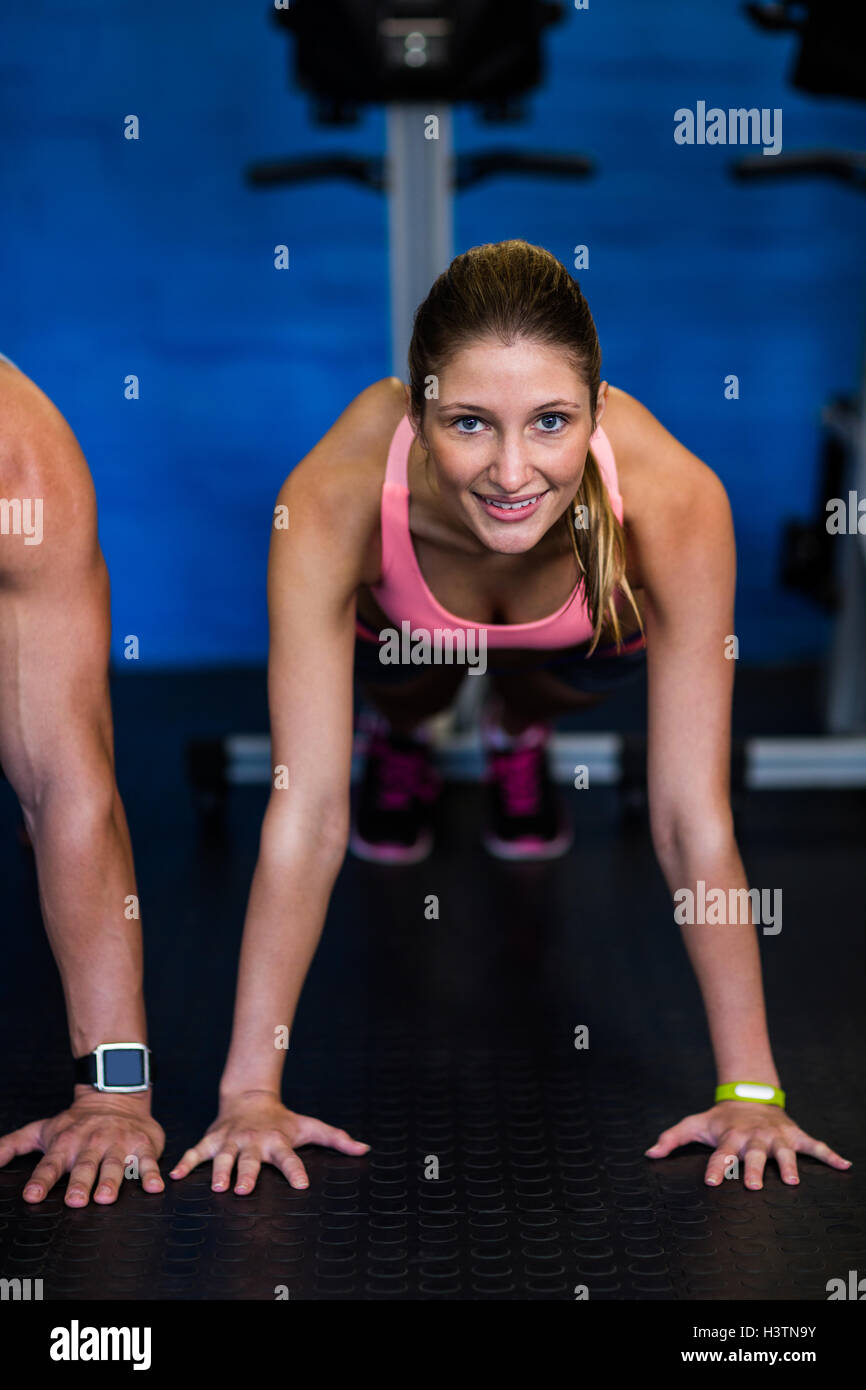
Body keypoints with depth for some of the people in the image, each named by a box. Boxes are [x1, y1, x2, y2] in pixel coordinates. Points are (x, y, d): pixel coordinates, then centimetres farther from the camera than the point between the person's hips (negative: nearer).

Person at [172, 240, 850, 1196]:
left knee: (553, 685, -20)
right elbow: (307, 812, -40)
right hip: (401, 610, 1)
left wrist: (750, 1089, -36)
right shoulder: (334, 498, -43)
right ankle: (403, 735, 18)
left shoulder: (670, 498, -42)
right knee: (407, 685, -19)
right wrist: (250, 1091, -40)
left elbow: (692, 818, -38)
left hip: (584, 627, -1)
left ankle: (519, 731, 17)